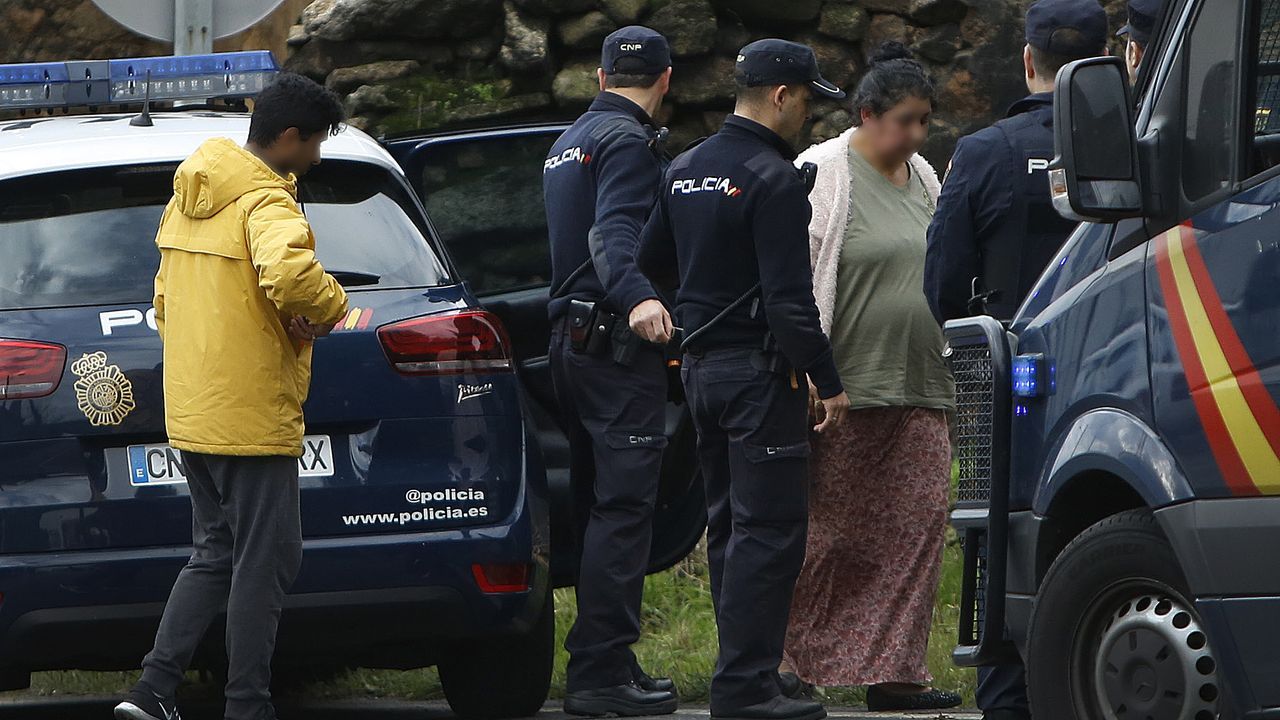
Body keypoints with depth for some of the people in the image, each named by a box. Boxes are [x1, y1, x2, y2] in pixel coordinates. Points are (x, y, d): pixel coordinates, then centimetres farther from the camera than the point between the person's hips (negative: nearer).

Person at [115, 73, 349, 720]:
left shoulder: (188, 200, 14)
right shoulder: (266, 201, -15)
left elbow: (167, 301, 20)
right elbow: (288, 271, -35)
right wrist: (330, 308, -17)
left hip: (192, 413, 9)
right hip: (252, 416, -9)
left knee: (214, 555, 15)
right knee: (265, 562, -1)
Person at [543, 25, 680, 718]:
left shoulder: (569, 142, 20)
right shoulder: (628, 141, -11)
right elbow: (615, 231, -28)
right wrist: (638, 299, -44)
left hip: (570, 341, 10)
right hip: (619, 348, -10)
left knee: (598, 507, 14)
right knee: (623, 509, -11)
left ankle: (597, 661, 17)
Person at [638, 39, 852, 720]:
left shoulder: (684, 171, 11)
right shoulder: (773, 180, -16)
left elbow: (651, 261, 22)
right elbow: (790, 299, -20)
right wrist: (827, 381, -16)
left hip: (701, 367, 9)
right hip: (758, 372, -9)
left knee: (730, 524, 15)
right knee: (768, 530, -7)